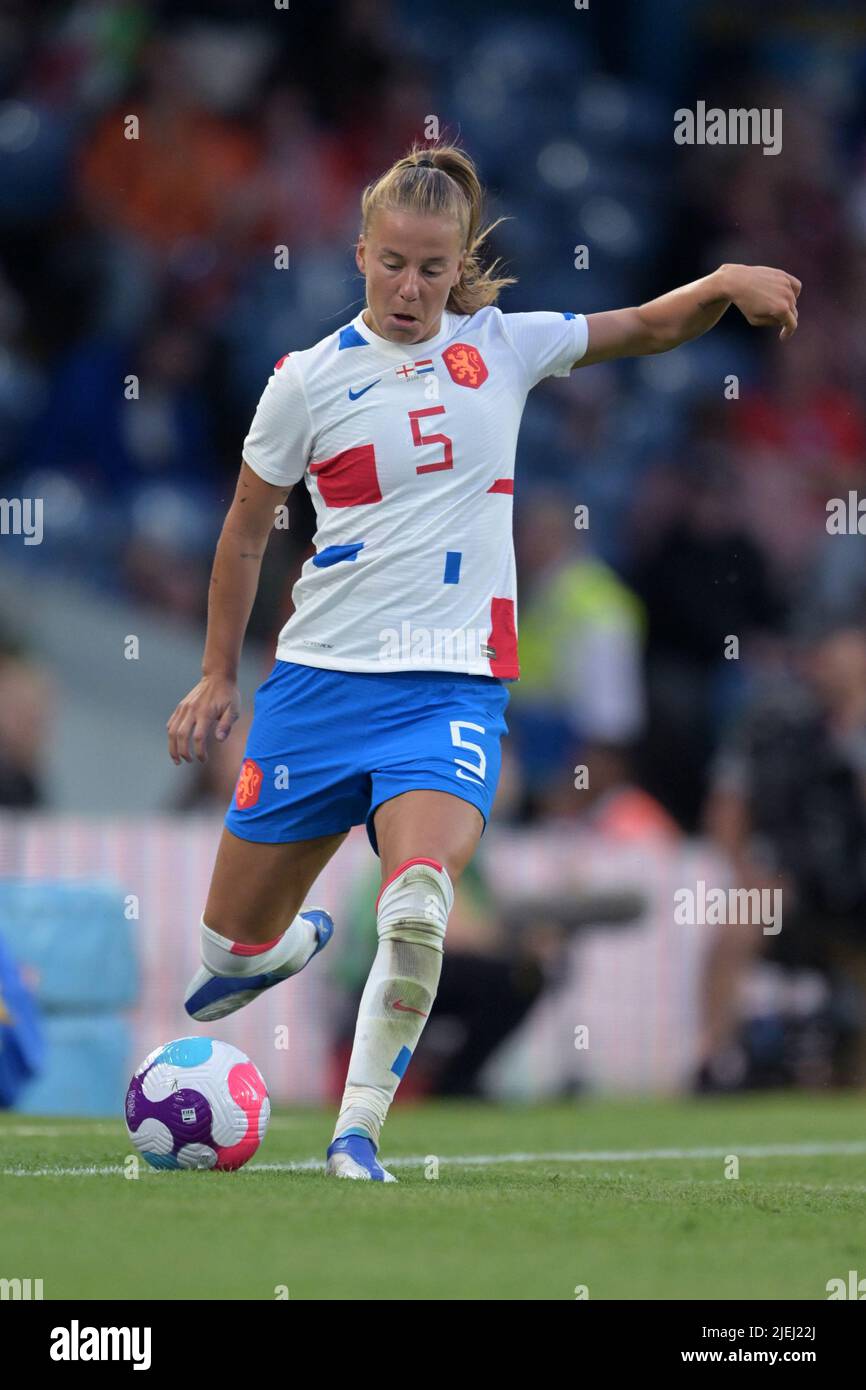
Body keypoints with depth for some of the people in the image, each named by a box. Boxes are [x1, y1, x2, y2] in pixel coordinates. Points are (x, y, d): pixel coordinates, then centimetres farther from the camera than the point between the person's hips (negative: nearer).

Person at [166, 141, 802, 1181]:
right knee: (232, 942, 9)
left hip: (452, 684, -1)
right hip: (320, 675, 1)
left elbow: (652, 326, 13)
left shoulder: (504, 347, 6)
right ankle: (295, 940, 47)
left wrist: (727, 281, -8)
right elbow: (246, 528, 12)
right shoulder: (307, 380, 1)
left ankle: (359, 1131, -16)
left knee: (419, 904, -28)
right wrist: (218, 675, 15)